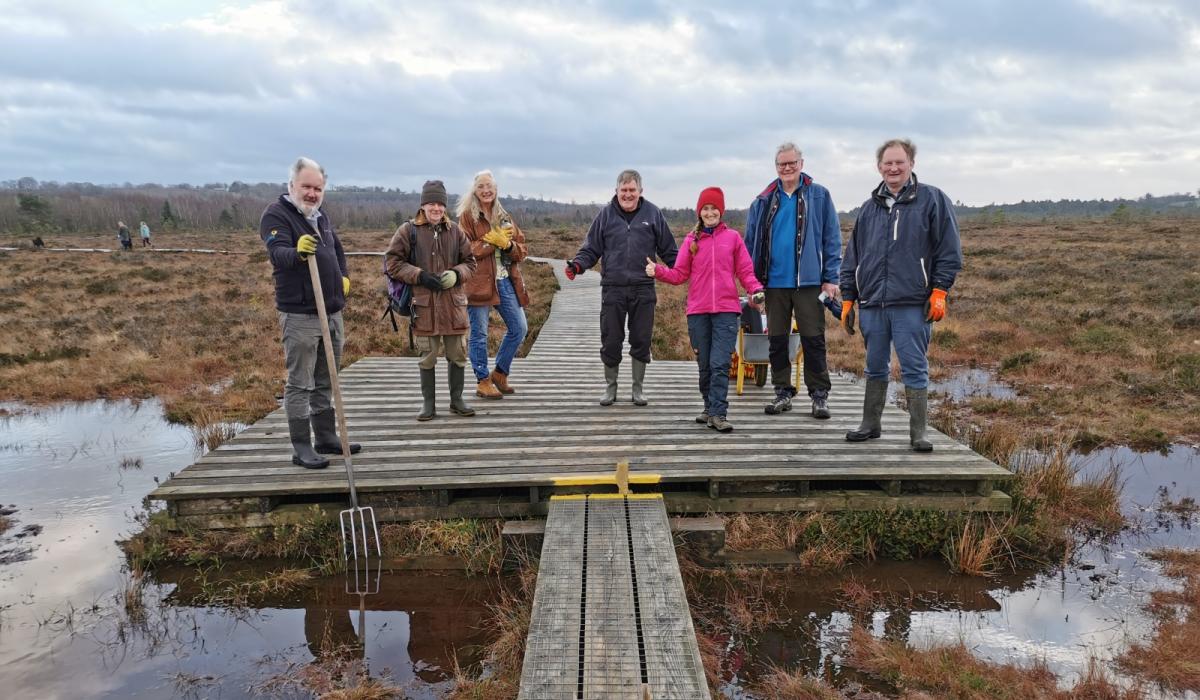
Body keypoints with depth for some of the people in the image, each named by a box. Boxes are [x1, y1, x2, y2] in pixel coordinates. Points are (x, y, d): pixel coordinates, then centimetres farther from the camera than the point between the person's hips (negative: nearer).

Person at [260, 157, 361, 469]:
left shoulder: (320, 215, 14)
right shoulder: (276, 214, -10)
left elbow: (338, 249, 28)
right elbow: (277, 252, -27)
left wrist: (344, 276, 11)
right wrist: (297, 253, -48)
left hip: (333, 311, 8)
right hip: (299, 314, -8)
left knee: (325, 382, 15)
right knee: (300, 383, -2)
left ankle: (327, 438, 25)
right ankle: (301, 448, 4)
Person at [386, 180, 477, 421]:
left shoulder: (455, 231, 7)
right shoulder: (408, 230, 0)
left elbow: (470, 262, 13)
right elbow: (392, 261, -1)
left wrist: (457, 274, -9)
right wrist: (419, 276, -12)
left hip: (453, 302, 3)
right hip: (423, 303, -2)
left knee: (458, 354, 8)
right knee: (427, 356, 6)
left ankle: (457, 400, 22)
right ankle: (428, 403, 17)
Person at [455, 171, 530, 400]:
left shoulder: (504, 217, 15)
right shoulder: (467, 217, -1)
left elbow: (522, 250, 12)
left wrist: (509, 245, -9)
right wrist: (492, 240, -15)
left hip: (505, 281, 6)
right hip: (479, 282, -6)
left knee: (519, 328, 6)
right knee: (479, 334, 0)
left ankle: (500, 373, 23)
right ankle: (483, 382, 13)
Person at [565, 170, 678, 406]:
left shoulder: (652, 213, 5)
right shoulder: (605, 215, 4)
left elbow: (668, 250, 9)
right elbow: (591, 249, 6)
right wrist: (578, 264, -12)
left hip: (643, 289, 0)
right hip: (613, 289, 0)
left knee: (641, 341, 7)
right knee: (610, 341, 6)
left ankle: (638, 388, 22)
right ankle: (611, 387, 22)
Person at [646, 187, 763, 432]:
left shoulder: (733, 237, 6)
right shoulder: (691, 240, 10)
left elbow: (745, 271, 5)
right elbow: (679, 274, 7)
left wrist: (756, 289, -13)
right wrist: (657, 271, -9)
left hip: (726, 310, -2)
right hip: (698, 311, 2)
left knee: (720, 364, -11)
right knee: (704, 365, 10)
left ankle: (717, 414, -10)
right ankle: (710, 408, 24)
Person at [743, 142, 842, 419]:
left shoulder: (819, 196, 2)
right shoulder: (763, 201, 9)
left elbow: (832, 239, 0)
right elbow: (751, 243, 11)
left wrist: (830, 278, -6)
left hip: (808, 281, -3)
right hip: (773, 282, 3)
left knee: (813, 339, 0)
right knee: (776, 340, 9)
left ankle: (820, 395, 10)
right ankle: (783, 392, 20)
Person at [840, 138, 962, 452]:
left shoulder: (932, 199, 3)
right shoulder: (870, 207, 15)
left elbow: (949, 250, -1)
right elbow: (853, 257, 17)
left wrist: (939, 291, -8)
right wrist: (847, 298, 12)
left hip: (913, 304, -4)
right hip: (872, 304, 4)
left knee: (915, 368, -1)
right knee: (875, 367, 13)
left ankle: (918, 433, 6)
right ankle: (870, 424, 24)